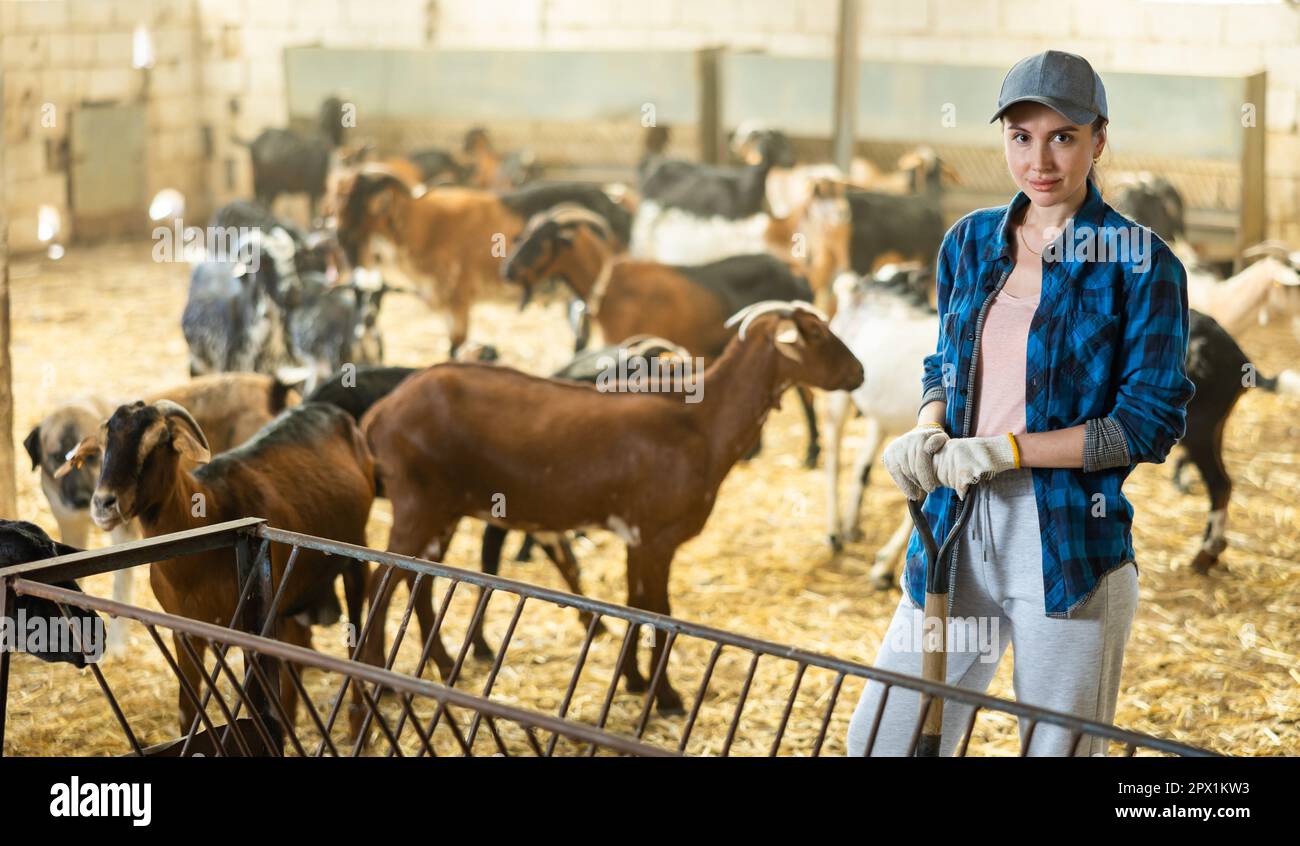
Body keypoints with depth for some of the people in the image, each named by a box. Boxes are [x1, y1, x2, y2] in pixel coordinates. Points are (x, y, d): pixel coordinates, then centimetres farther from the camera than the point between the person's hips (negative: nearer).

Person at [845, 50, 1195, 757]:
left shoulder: (1140, 264, -7)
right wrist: (928, 433, -4)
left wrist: (1001, 450, -16)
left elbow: (1151, 421, -10)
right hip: (956, 534, 5)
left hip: (1071, 545, -5)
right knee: (877, 741, 9)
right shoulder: (971, 241, 9)